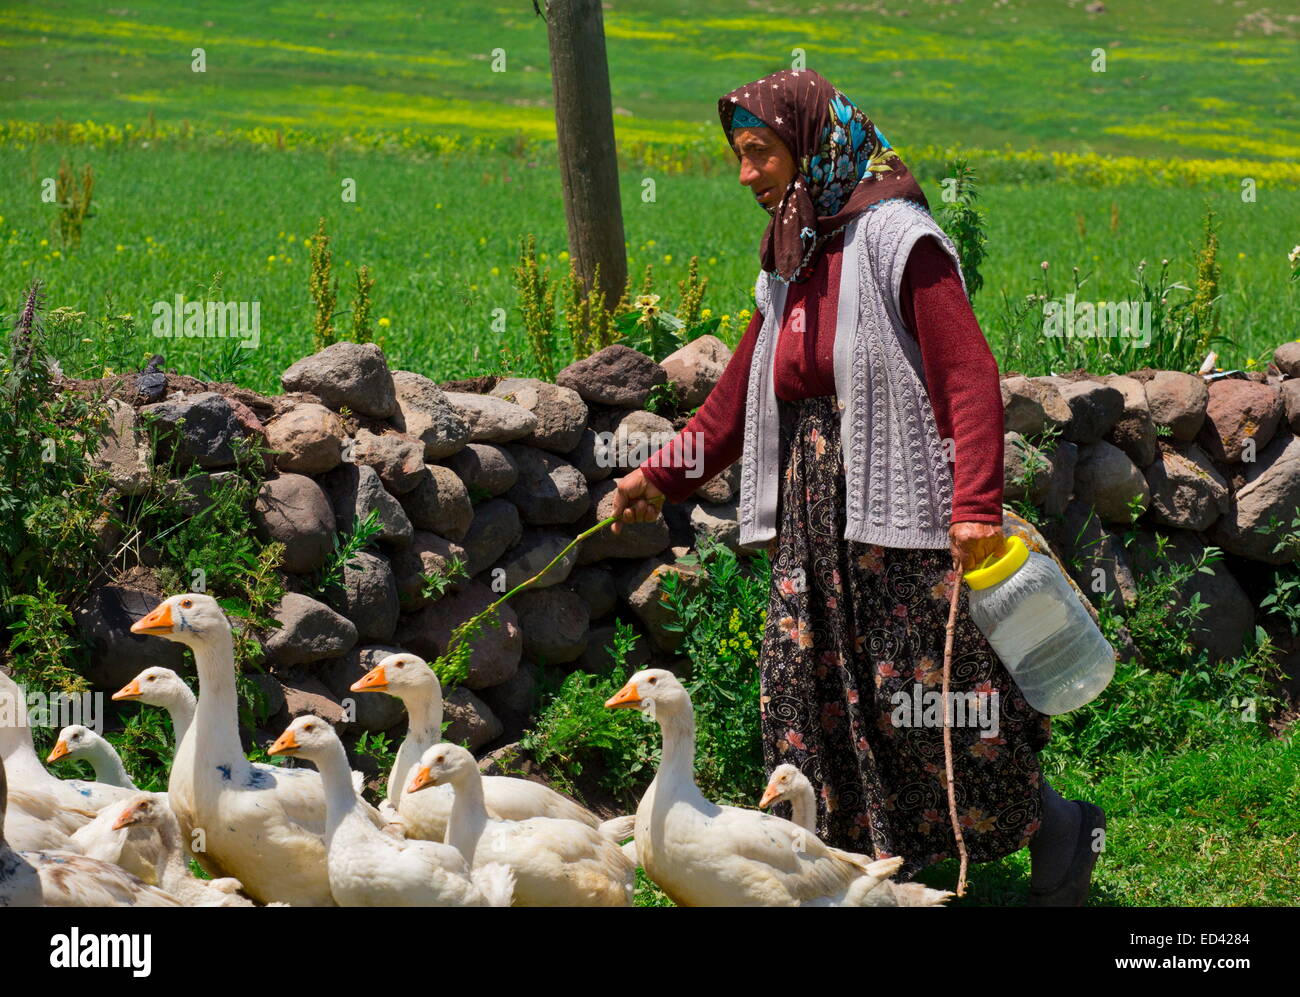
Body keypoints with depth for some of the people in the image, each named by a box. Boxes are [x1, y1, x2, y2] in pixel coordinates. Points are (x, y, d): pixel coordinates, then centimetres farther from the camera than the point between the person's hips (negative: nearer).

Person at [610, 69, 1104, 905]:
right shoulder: (790, 263, 16)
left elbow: (970, 376, -17)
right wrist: (664, 477, 10)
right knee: (808, 697, 2)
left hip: (901, 520, -8)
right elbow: (738, 398, 21)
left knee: (923, 699, -5)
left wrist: (976, 505, -27)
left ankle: (1059, 833, 15)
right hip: (814, 521, 8)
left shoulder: (897, 239, -10)